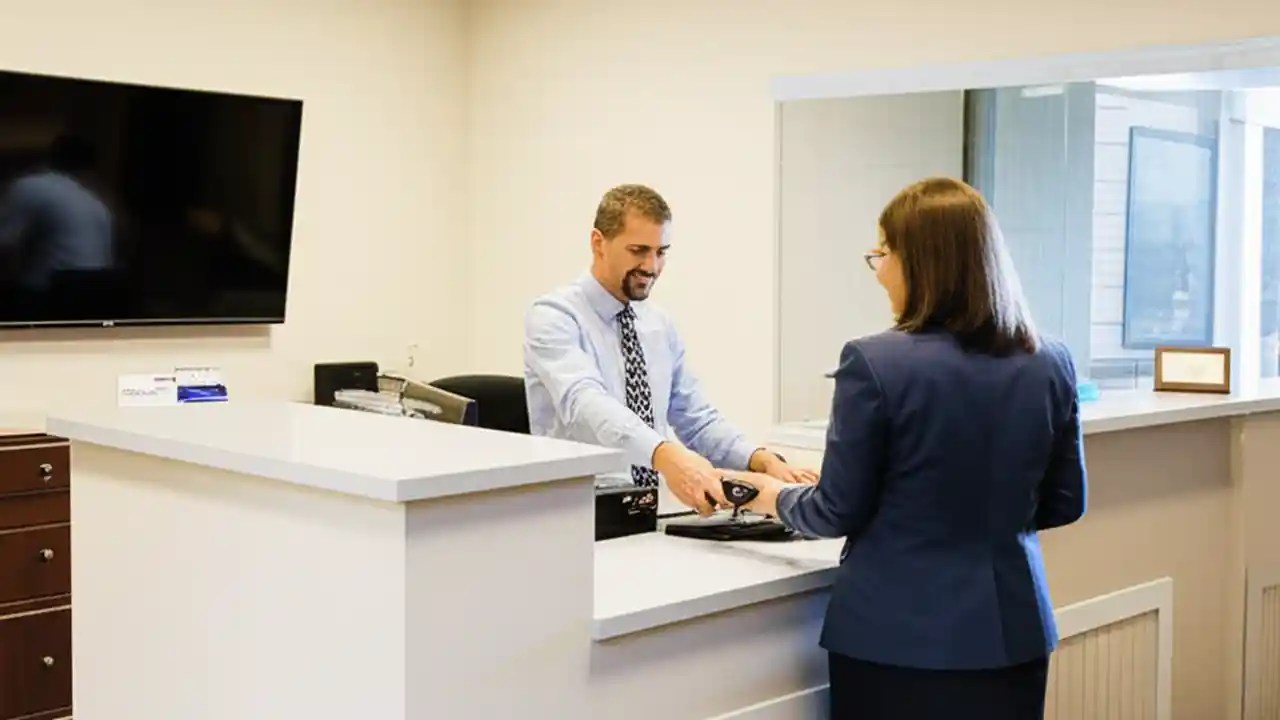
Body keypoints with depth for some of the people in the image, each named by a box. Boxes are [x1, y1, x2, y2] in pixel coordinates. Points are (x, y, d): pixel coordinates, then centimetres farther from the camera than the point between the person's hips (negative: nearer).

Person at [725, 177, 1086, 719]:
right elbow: (1064, 504, 8)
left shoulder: (875, 363, -16)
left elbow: (840, 512, -8)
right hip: (1010, 629, 4)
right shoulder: (1051, 365, -1)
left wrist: (776, 498, 11)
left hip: (897, 632, -4)